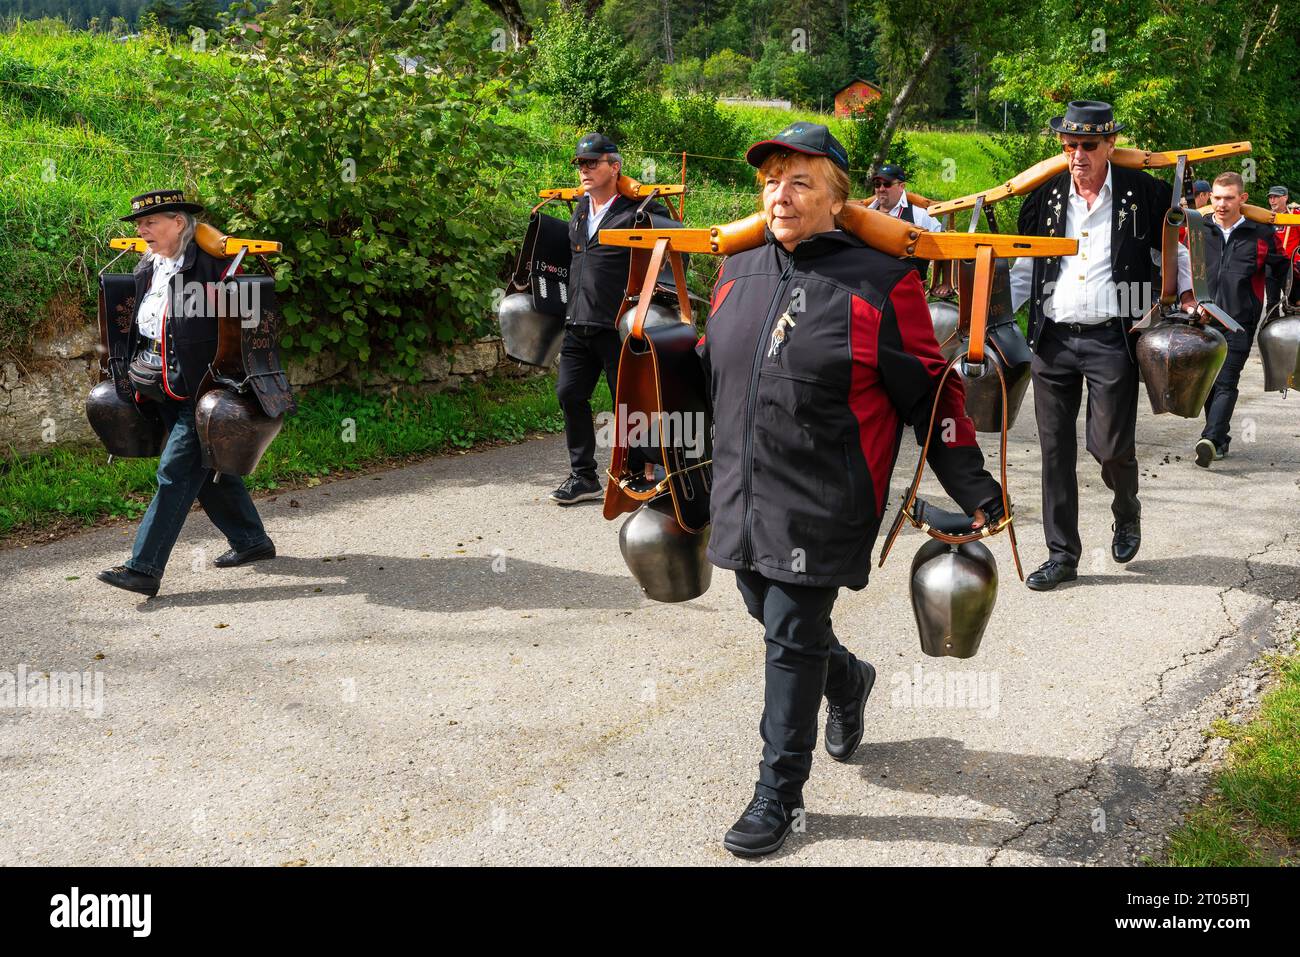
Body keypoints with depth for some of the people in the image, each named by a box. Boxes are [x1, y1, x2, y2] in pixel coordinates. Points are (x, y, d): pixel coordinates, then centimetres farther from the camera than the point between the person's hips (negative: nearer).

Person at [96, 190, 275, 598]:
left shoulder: (212, 266, -14)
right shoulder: (146, 269, 11)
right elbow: (138, 327, 23)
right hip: (168, 392, 9)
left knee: (176, 473, -10)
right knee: (206, 470, 16)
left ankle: (143, 570, -8)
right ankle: (251, 541, 31)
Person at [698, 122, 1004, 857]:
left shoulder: (881, 283, -8)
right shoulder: (738, 272, 8)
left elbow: (931, 391, -5)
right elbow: (711, 373, 21)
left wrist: (974, 488, -6)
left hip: (821, 507, -6)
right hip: (743, 496, 6)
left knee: (792, 640, -1)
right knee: (774, 615, 19)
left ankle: (781, 794, 15)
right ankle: (848, 680, 51)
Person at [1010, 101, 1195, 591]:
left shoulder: (1143, 192, 0)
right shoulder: (1045, 197, 8)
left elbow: (1173, 250, 13)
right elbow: (1025, 268, 15)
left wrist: (1185, 297, 1)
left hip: (1111, 339, -3)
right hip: (1052, 339, 3)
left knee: (1110, 445, -5)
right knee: (1055, 450, 5)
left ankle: (1127, 513, 30)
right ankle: (1062, 554, 16)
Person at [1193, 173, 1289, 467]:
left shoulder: (1261, 232, 0)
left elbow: (1278, 270, 10)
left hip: (1239, 321, -3)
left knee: (1226, 383, -12)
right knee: (1207, 383, 8)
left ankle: (1210, 439, -23)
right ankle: (1221, 440, 20)